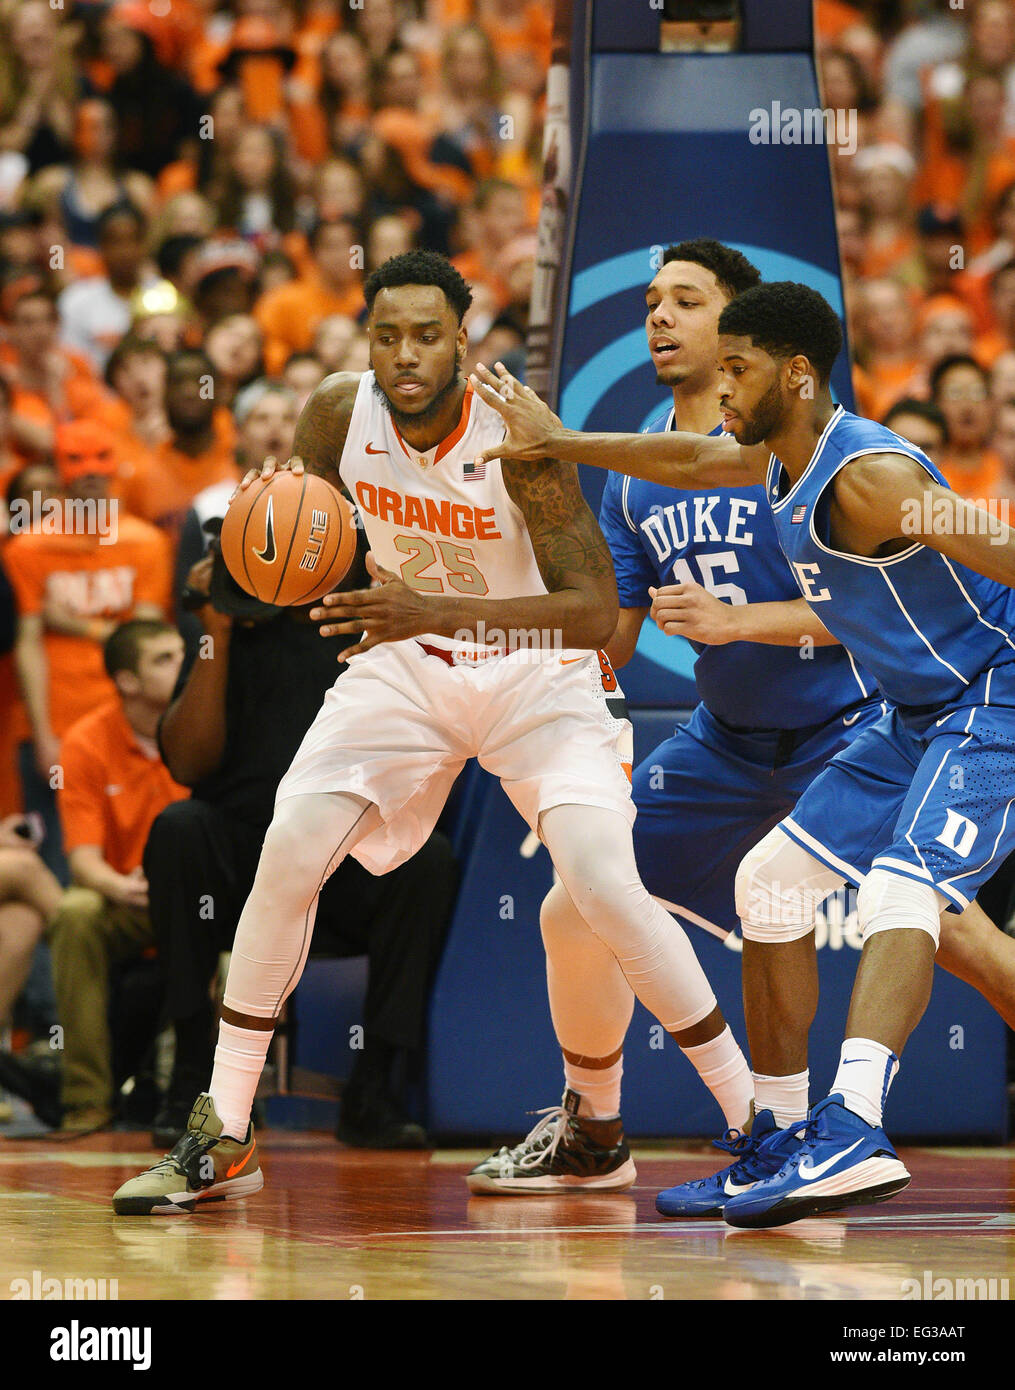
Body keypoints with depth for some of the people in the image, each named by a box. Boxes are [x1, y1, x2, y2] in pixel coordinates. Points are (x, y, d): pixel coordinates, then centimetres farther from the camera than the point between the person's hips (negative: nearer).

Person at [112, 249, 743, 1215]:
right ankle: (222, 1136, 1)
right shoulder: (338, 414, -16)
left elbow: (595, 611, -33)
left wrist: (440, 609, -44)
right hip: (407, 664, 4)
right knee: (289, 853, -11)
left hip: (537, 669, -4)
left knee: (605, 888, -21)